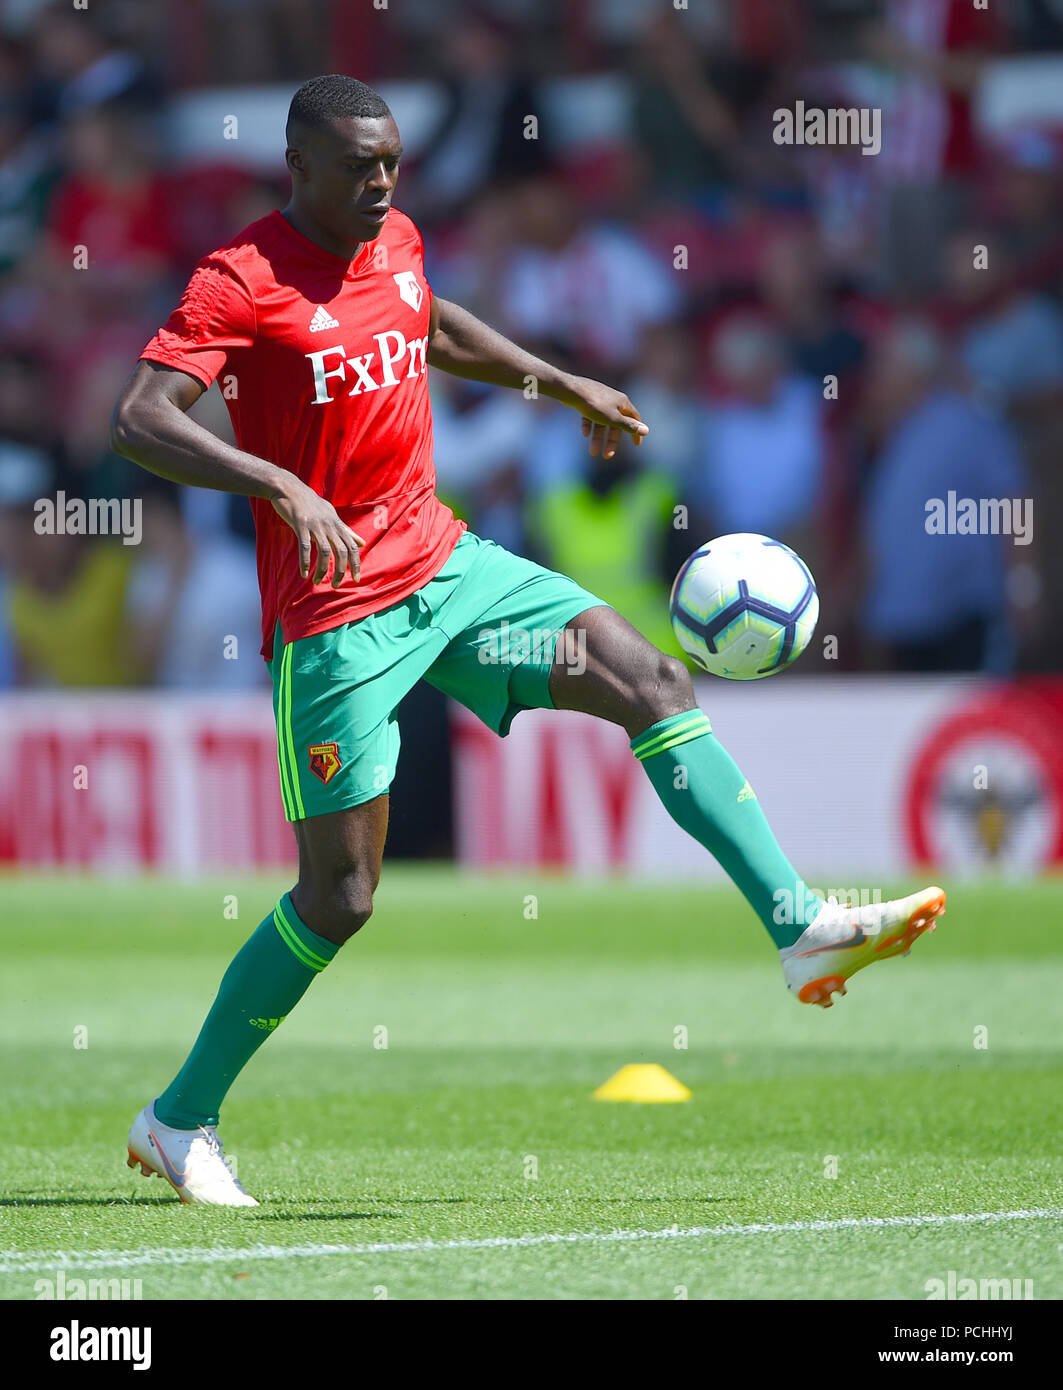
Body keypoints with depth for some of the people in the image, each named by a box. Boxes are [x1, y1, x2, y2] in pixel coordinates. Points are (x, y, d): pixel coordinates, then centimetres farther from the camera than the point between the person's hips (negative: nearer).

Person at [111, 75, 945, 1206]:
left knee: (651, 683, -6)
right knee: (340, 897, -4)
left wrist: (561, 384, 32)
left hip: (443, 562, 7)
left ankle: (800, 930, -8)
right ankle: (179, 1122, 10)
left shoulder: (395, 243, 7)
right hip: (336, 614, -7)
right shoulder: (239, 283, -16)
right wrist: (280, 487, -39)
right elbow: (138, 421, -28)